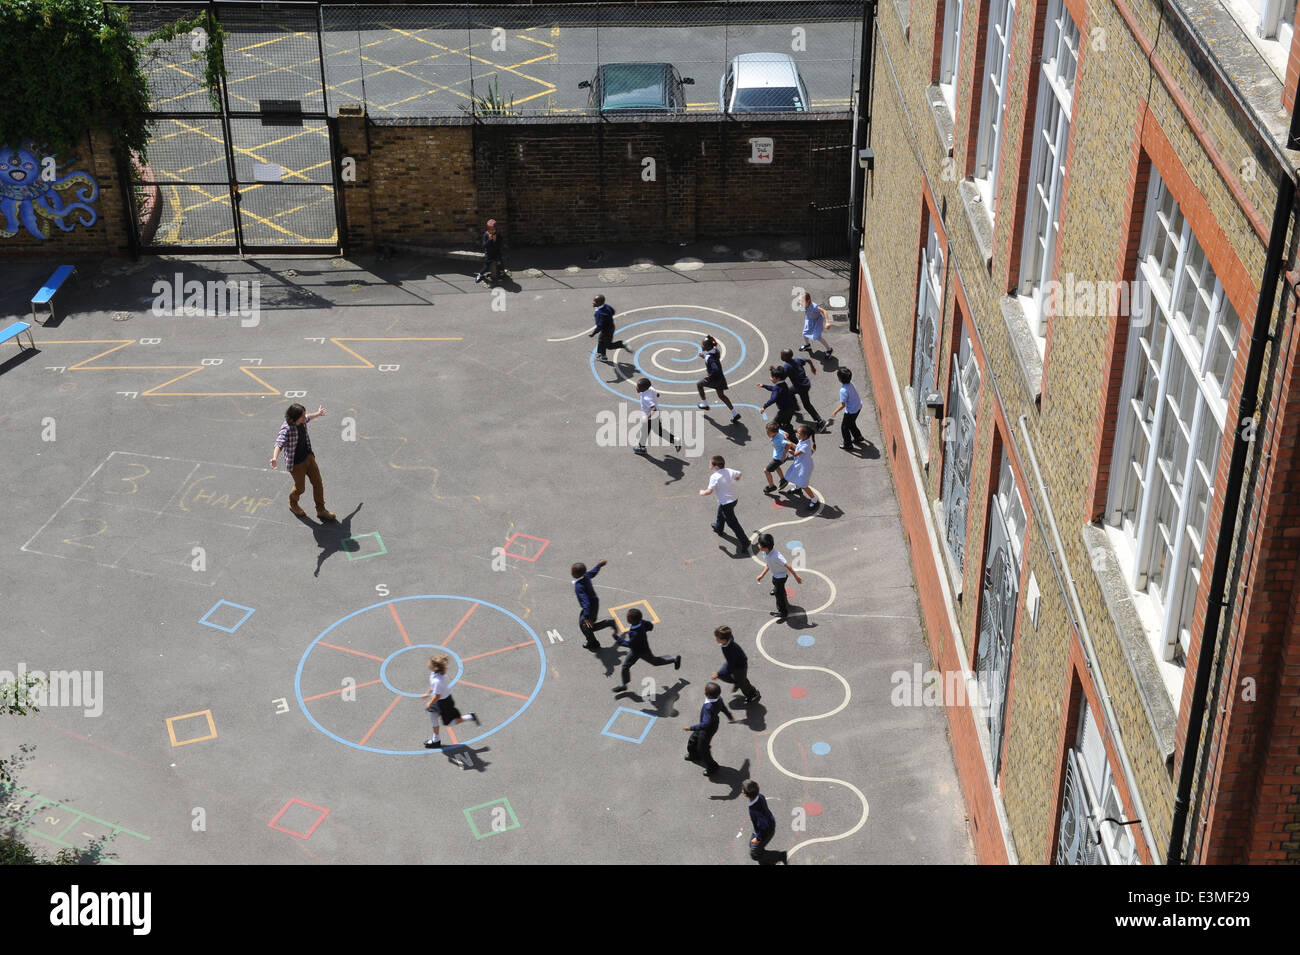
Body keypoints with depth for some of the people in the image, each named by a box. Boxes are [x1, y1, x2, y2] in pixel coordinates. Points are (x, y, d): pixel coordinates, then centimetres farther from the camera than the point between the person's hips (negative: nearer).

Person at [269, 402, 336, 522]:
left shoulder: (301, 422, -6)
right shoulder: (286, 428, -30)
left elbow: (308, 418, 20)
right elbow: (279, 443, -45)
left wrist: (318, 413, 42)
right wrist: (274, 458, -63)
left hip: (308, 457, 7)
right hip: (296, 463, -7)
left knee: (317, 482, 8)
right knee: (300, 488, 11)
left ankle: (321, 510, 23)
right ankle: (293, 504, 44)